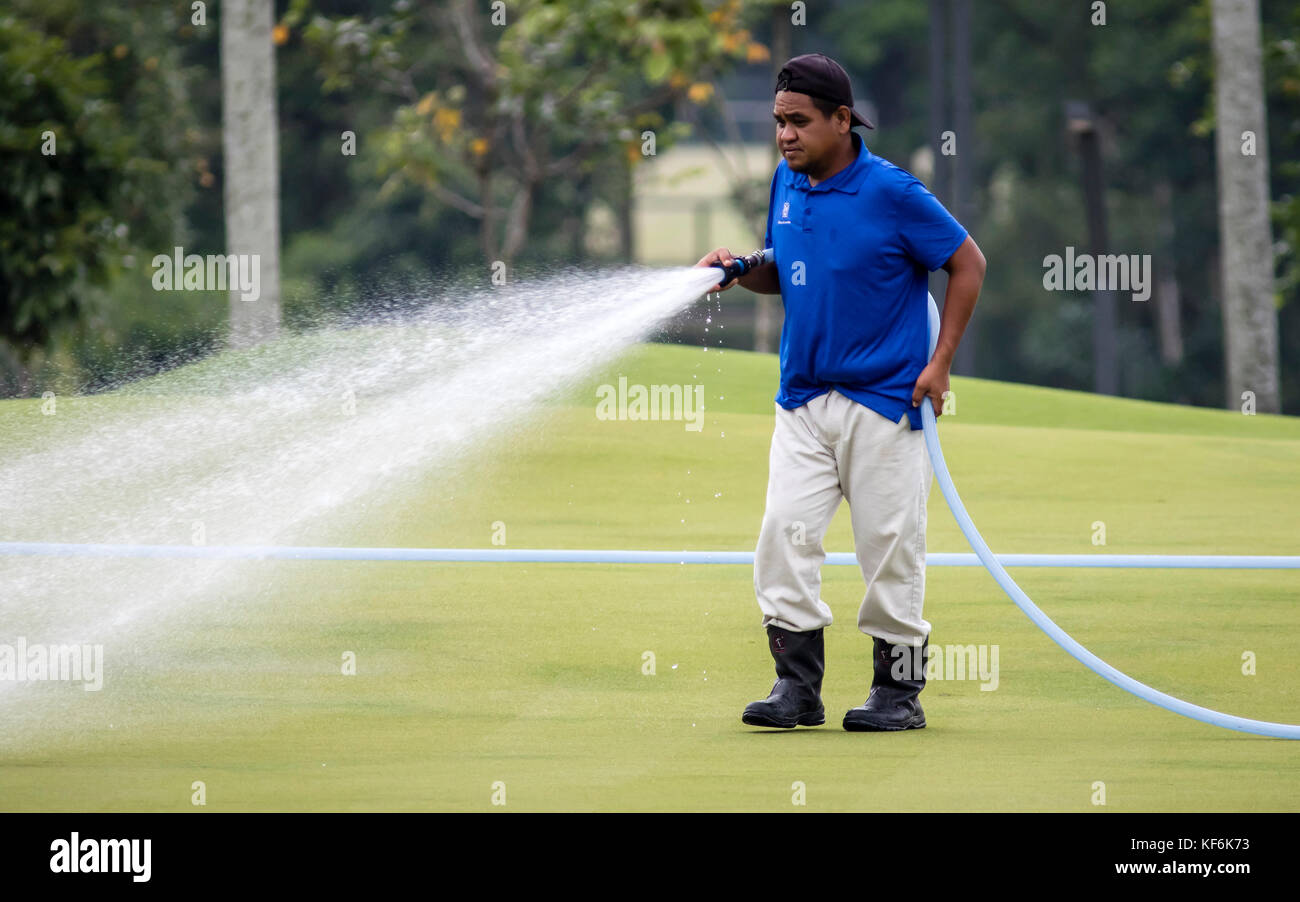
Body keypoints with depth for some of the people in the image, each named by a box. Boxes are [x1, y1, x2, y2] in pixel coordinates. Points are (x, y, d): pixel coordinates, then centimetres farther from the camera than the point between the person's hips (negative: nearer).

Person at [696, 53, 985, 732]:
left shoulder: (890, 192, -12)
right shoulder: (787, 184, 7)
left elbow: (968, 263, -5)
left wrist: (940, 363, -8)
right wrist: (740, 269, -2)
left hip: (883, 401, -5)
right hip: (803, 401, 5)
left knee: (889, 548, 1)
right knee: (784, 535, -4)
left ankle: (899, 689, 11)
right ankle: (798, 684, 2)